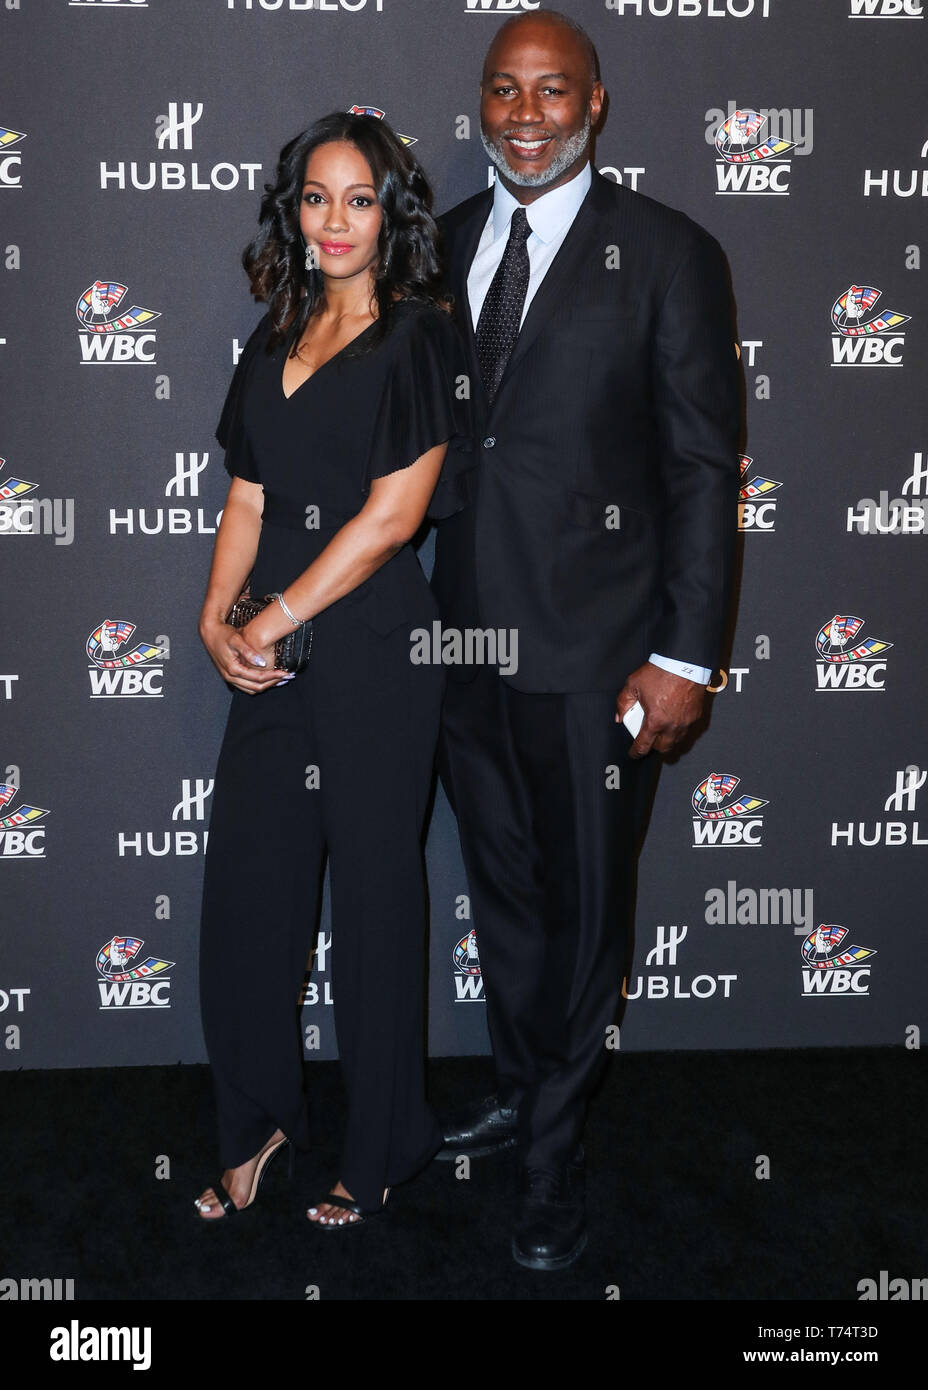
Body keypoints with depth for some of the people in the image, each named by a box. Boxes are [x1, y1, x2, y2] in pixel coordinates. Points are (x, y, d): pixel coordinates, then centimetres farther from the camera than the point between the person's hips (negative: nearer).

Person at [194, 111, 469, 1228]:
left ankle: (381, 1148, 21)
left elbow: (391, 515, -12)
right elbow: (247, 500, 12)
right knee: (244, 884, 8)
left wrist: (273, 620, -11)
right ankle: (258, 1122, 27)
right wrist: (217, 618, -4)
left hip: (373, 644, -6)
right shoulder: (276, 341, 15)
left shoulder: (418, 337, -4)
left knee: (373, 892, 4)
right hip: (273, 651, 6)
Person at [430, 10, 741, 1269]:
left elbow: (704, 468, -8)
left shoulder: (670, 255, -7)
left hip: (595, 647, -4)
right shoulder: (447, 243, 7)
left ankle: (554, 1145, 26)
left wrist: (686, 655, -12)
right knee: (500, 883, 19)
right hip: (466, 638, 5)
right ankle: (520, 1083, 41)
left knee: (585, 897, 8)